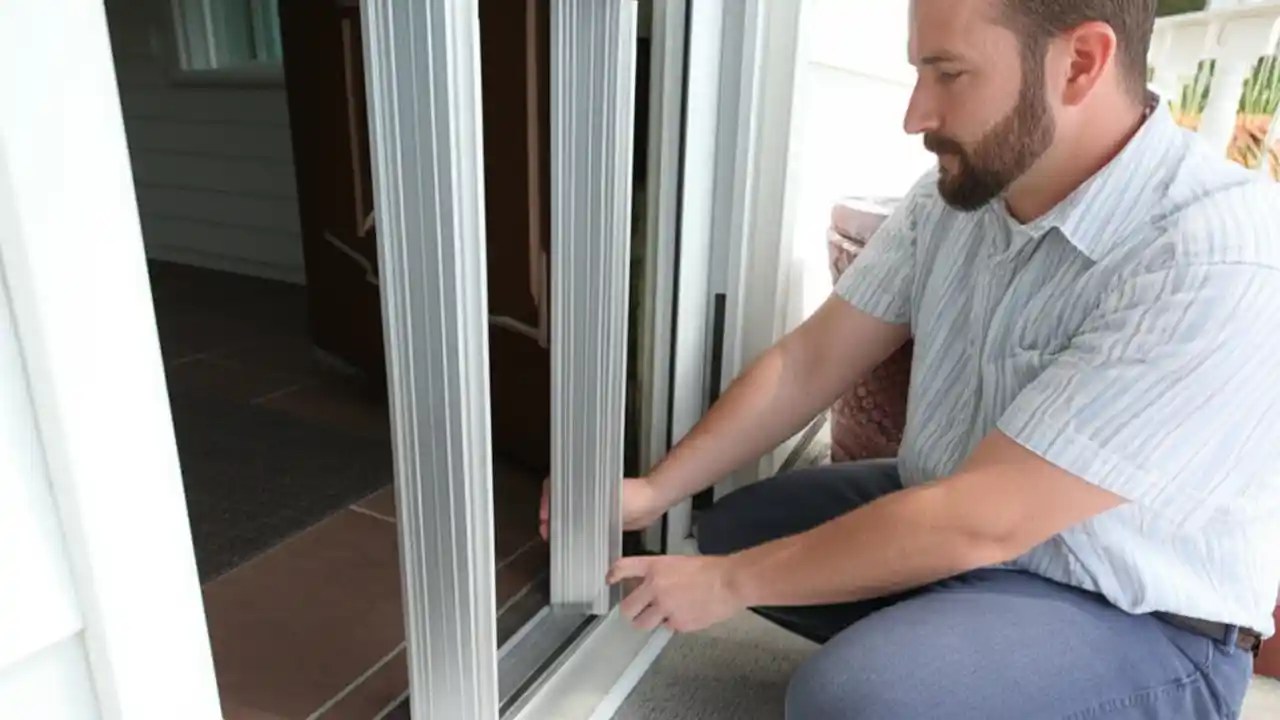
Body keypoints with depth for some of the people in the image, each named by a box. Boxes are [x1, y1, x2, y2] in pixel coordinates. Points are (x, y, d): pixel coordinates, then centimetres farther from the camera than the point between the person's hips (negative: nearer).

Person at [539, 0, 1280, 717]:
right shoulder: (957, 191, -7)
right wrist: (655, 491, -8)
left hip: (1140, 624, -6)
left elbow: (979, 522, -31)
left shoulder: (1219, 266, -30)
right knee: (734, 527, 2)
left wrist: (731, 583, -21)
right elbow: (808, 361, -4)